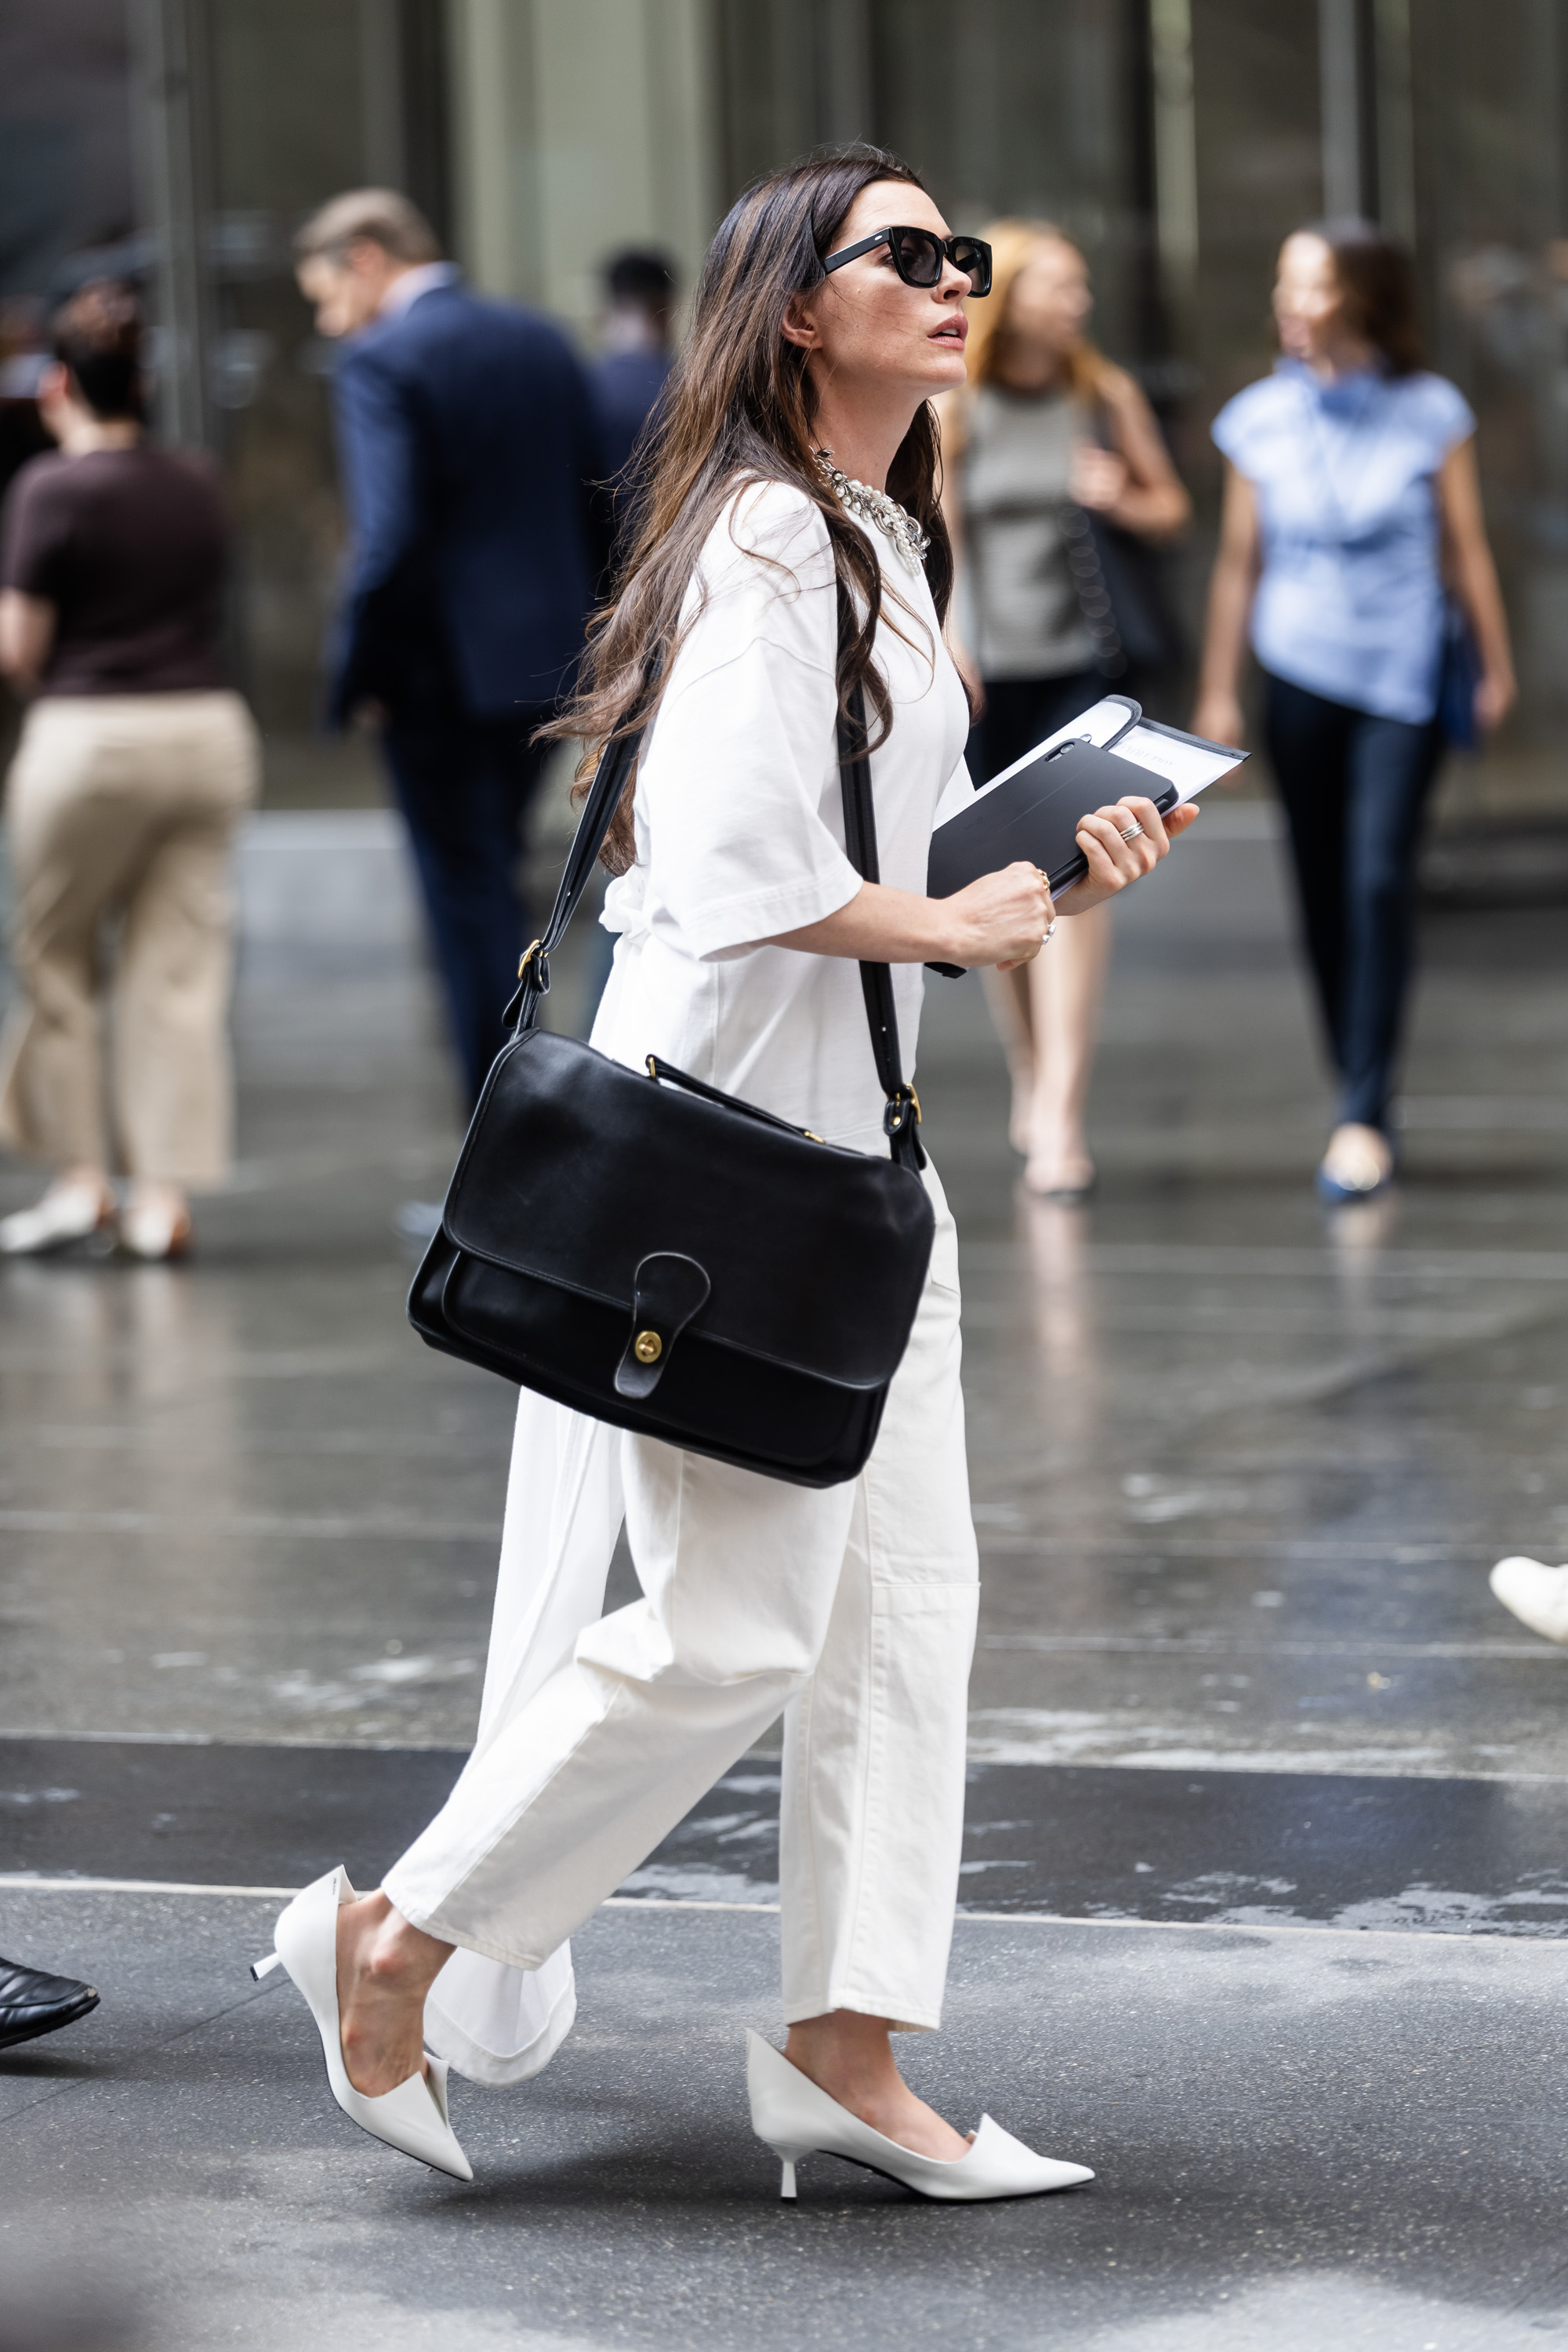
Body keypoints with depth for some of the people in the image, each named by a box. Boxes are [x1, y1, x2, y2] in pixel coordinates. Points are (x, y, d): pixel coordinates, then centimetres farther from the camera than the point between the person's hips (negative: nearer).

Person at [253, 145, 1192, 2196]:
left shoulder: (886, 545, 17)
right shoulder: (762, 535, -14)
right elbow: (735, 860, -24)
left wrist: (1055, 877, 7)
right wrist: (946, 929, -12)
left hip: (854, 1138, 10)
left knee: (905, 1598, 6)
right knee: (736, 1623, -6)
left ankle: (847, 2049, 10)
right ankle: (398, 1938, 7)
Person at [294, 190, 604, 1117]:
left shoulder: (380, 362, -13)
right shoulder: (541, 339, 10)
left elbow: (390, 535, -21)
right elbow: (595, 507, 13)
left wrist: (358, 668, -10)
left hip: (441, 668, -7)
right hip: (547, 662, 7)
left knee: (470, 906, 0)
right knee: (491, 890, 18)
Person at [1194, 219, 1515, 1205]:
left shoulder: (1431, 414, -4)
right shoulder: (1259, 421, 1)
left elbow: (1467, 550, 3)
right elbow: (1240, 561, 8)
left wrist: (1498, 668, 7)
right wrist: (1218, 691, 10)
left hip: (1404, 678, -3)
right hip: (1301, 672, 3)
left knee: (1381, 880, -14)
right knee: (1323, 892, 5)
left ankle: (1364, 1117, -13)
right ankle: (1363, 1101, 18)